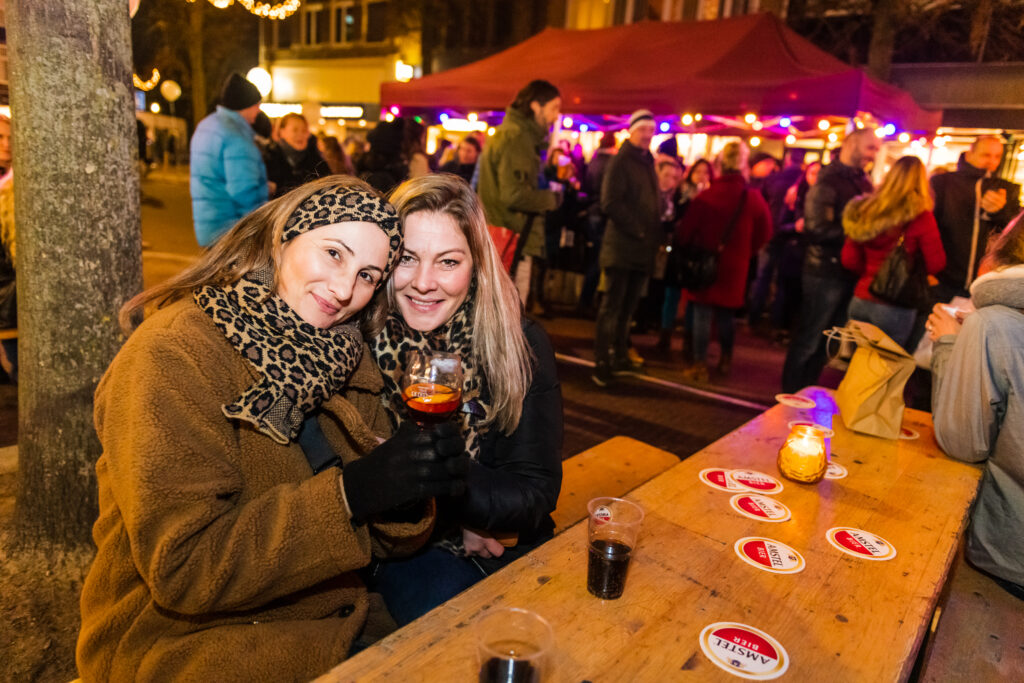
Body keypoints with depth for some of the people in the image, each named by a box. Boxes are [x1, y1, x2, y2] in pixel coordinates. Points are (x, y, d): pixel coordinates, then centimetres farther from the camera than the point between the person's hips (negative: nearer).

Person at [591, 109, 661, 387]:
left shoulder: (648, 163, 19)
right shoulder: (621, 162, -5)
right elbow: (610, 203, -16)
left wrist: (656, 235, 10)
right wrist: (637, 230, -16)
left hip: (642, 249, 7)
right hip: (621, 246, -7)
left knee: (627, 307, 12)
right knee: (612, 306, -6)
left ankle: (620, 357, 21)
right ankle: (601, 363, -3)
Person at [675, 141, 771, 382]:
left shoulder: (706, 196, -13)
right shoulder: (754, 198, -6)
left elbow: (685, 231, -7)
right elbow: (764, 233, 4)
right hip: (735, 265, 3)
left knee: (702, 313, 3)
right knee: (726, 313, 18)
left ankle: (700, 365, 2)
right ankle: (726, 359, 32)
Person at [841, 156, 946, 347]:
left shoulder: (864, 210, 0)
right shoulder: (921, 217, -11)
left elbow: (849, 260, 3)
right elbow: (936, 265, -6)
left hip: (860, 301, 4)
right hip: (895, 308, -4)